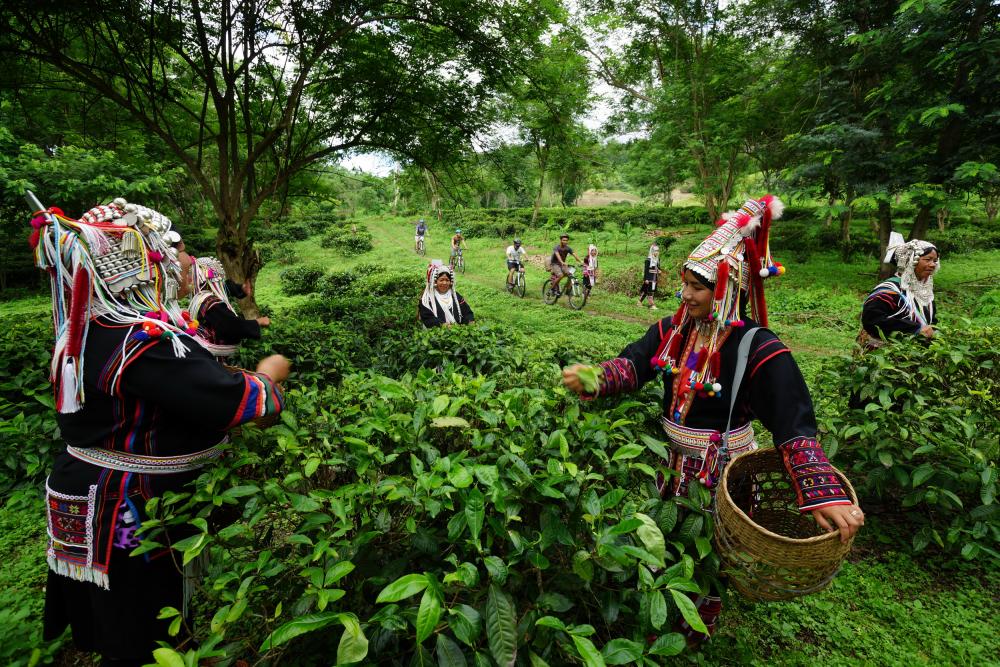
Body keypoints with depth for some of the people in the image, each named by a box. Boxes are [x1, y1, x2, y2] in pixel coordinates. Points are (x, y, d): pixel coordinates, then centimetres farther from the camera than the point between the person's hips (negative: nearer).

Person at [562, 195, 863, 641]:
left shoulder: (759, 349, -22)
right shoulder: (673, 330, -5)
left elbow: (795, 427, -25)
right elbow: (632, 364, -16)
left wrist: (825, 496, -34)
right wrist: (593, 379, -36)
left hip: (721, 471, -5)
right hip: (672, 461, 5)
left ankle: (701, 625, 48)